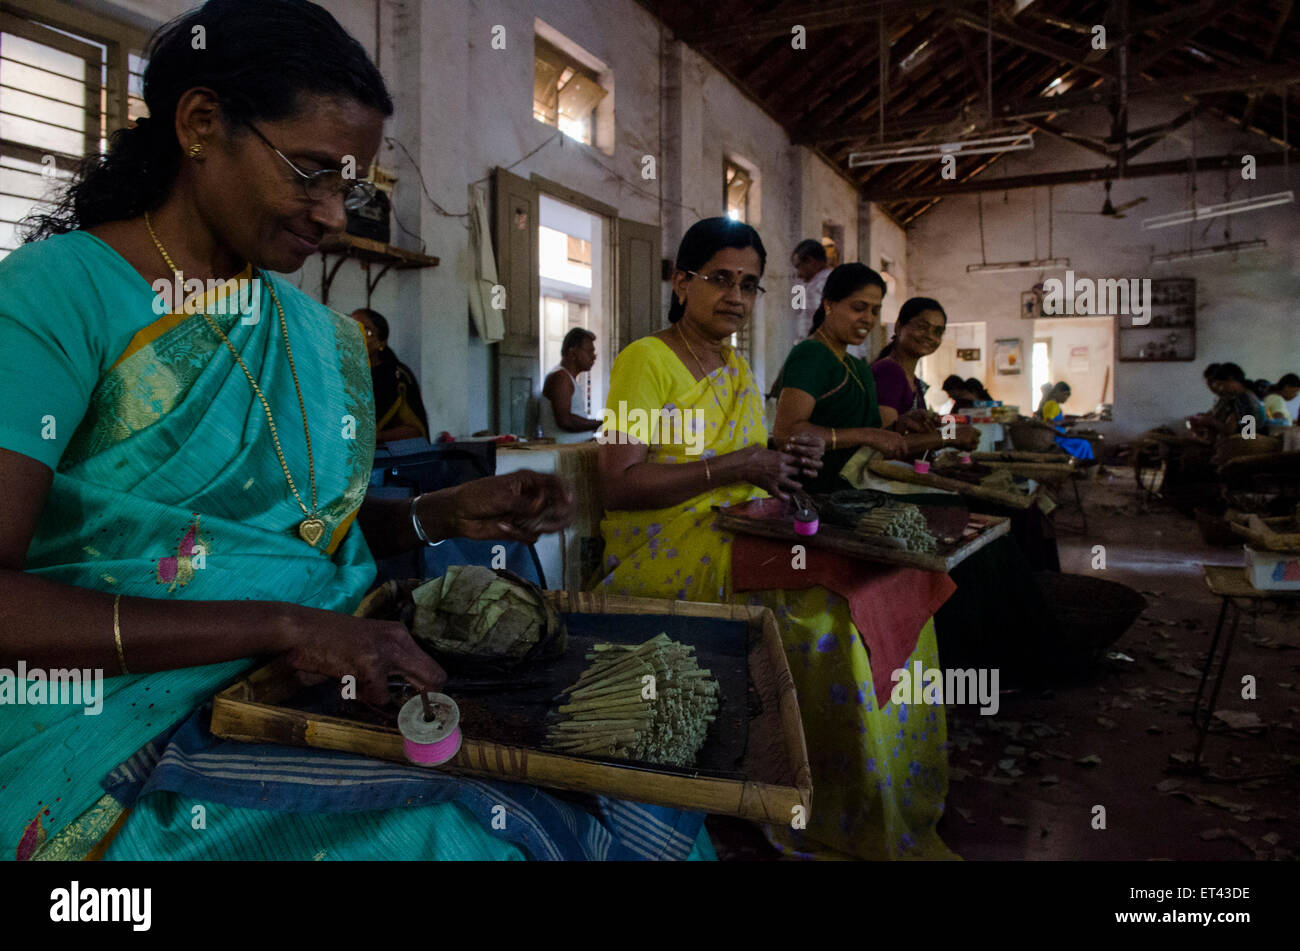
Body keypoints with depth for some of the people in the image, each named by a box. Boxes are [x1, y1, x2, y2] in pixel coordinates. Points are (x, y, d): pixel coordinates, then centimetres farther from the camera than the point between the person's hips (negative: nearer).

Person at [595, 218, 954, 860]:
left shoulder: (739, 370, 19)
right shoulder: (646, 360, -5)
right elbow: (619, 485, -17)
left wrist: (785, 461, -2)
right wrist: (736, 466, -18)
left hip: (741, 538, 7)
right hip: (664, 547, -7)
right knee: (826, 609, -28)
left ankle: (896, 811, -3)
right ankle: (837, 820, -10)